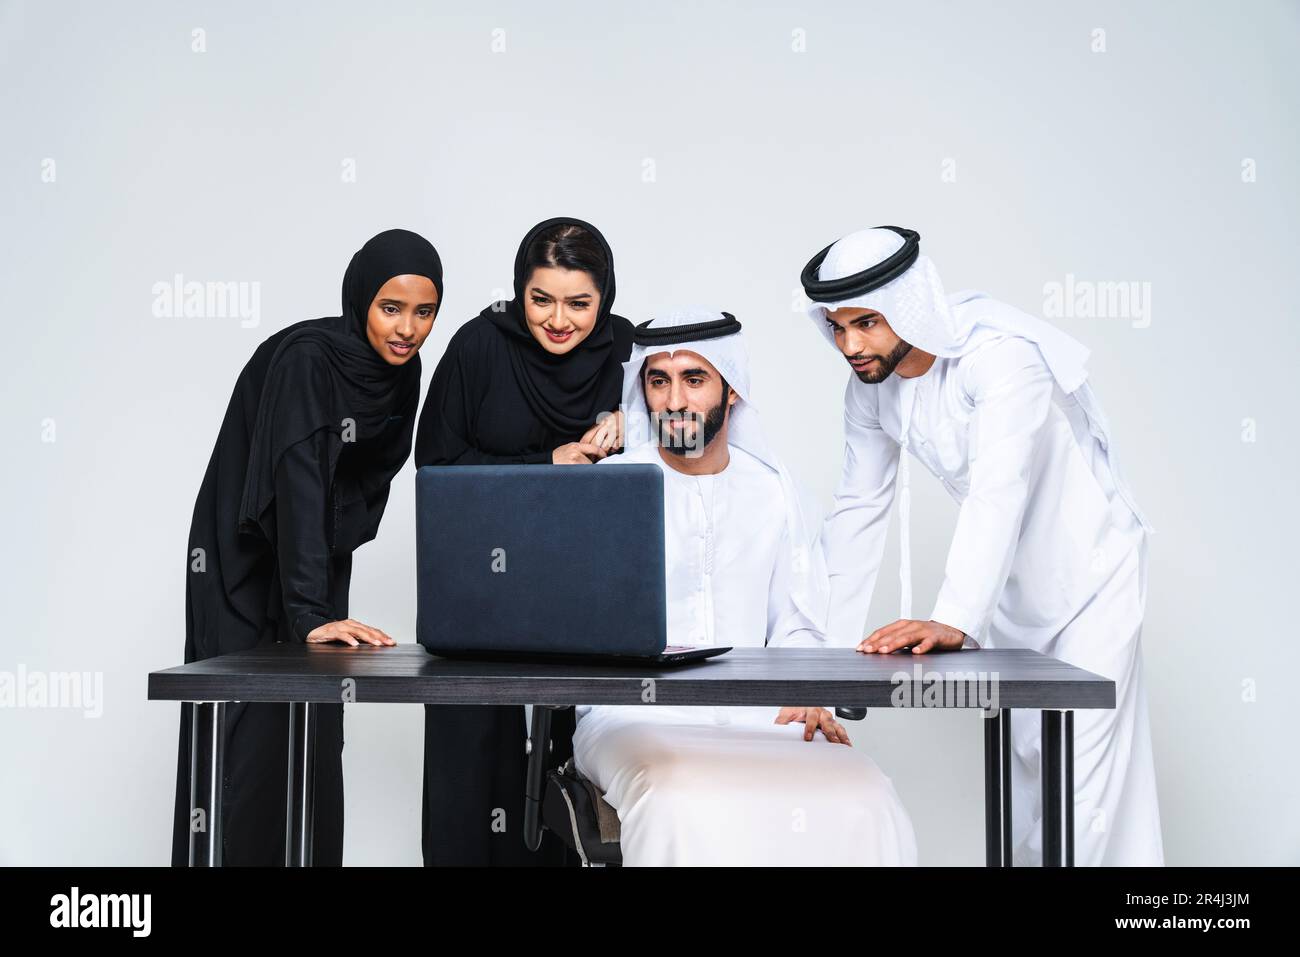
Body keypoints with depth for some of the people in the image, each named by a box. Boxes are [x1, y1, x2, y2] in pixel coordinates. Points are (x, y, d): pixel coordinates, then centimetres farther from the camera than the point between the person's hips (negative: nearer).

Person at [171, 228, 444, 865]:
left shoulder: (401, 372, -1)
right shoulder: (305, 359, -24)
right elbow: (297, 484, -33)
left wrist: (324, 603, 10)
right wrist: (310, 614, -40)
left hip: (315, 558, 7)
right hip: (244, 564, -6)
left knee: (316, 739, 7)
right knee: (252, 740, -6)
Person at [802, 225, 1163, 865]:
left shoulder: (1002, 357, -29)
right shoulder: (870, 385, -7)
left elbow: (997, 493, -41)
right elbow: (858, 510, -3)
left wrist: (954, 621, -52)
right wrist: (824, 647, -6)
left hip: (1088, 567, -6)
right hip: (1011, 583, 7)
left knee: (1084, 776, -11)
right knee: (1021, 761, 12)